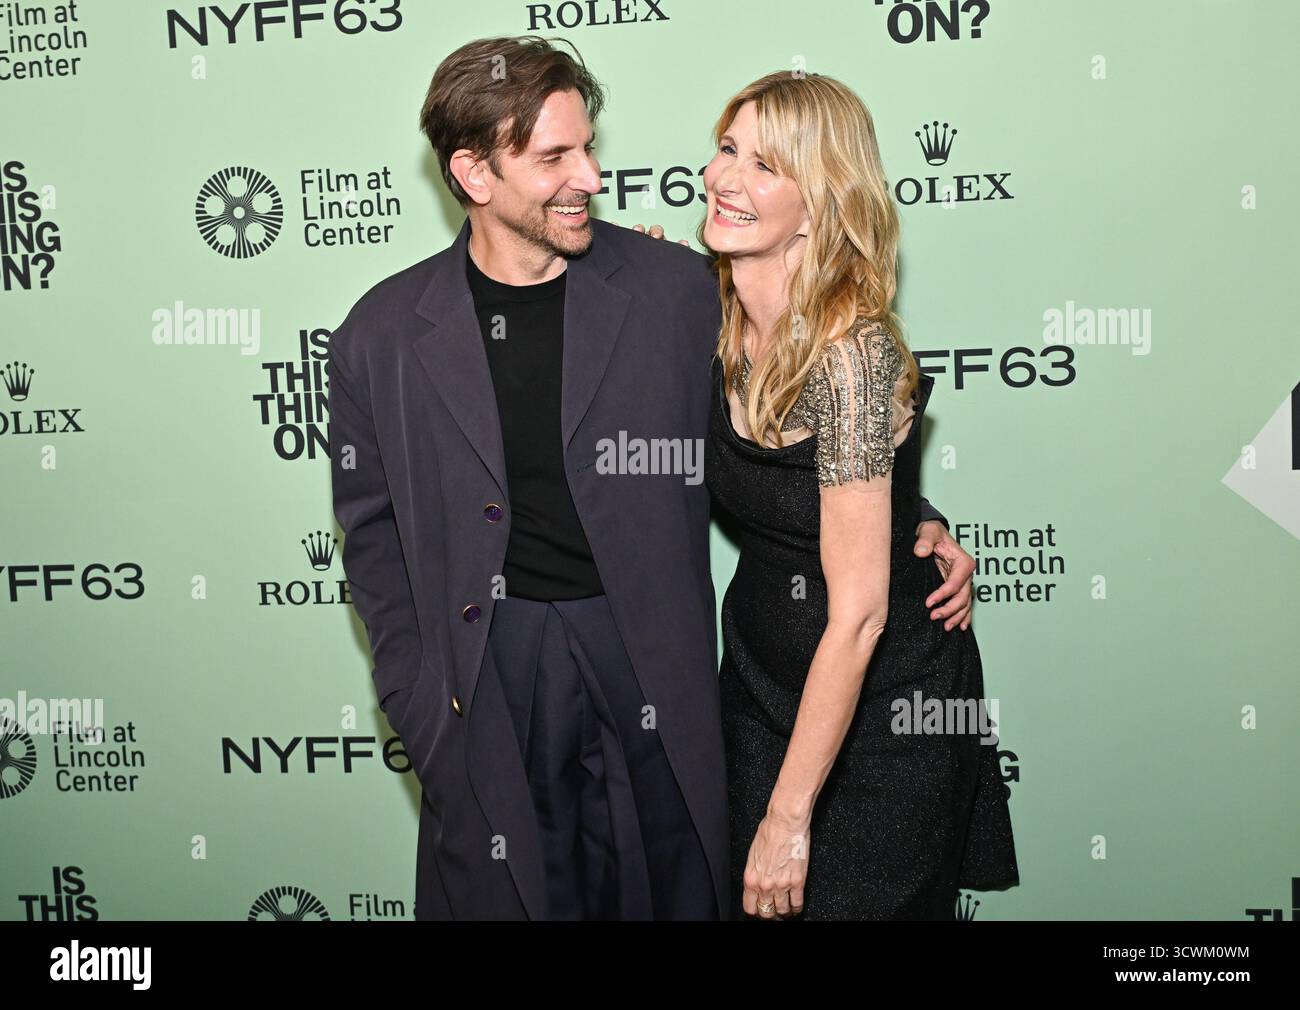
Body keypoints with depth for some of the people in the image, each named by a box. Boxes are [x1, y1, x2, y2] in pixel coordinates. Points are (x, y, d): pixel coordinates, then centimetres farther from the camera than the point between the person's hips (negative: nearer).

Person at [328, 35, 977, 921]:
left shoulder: (677, 289, -3)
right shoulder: (383, 337, -2)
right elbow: (375, 531, 7)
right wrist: (417, 701, 2)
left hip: (651, 659, 0)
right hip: (488, 676, 0)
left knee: (671, 892, 12)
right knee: (502, 894, 12)